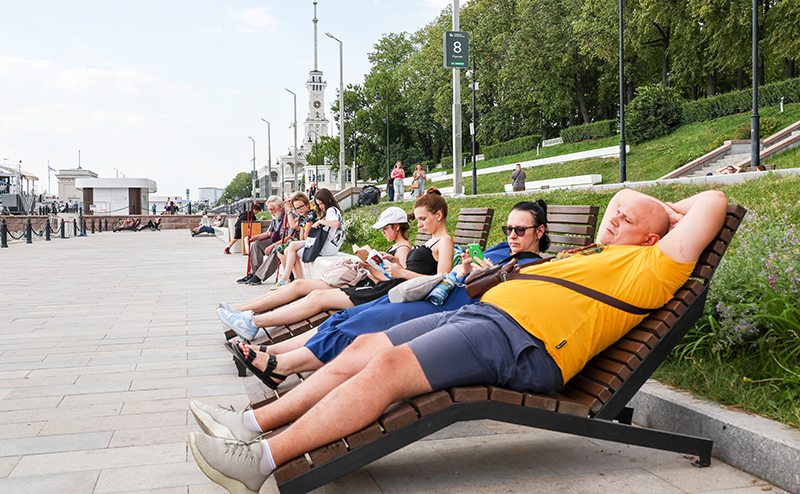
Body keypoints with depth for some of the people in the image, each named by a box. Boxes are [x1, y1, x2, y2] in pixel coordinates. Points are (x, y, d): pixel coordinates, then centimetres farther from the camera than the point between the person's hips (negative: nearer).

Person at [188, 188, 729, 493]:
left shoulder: (648, 268, 8)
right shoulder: (599, 252, 32)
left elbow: (714, 201, 8)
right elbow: (625, 192, 50)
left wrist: (670, 212, 22)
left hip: (523, 342, -10)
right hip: (479, 312, 10)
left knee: (389, 368, -25)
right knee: (364, 348, -1)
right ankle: (253, 422, 2)